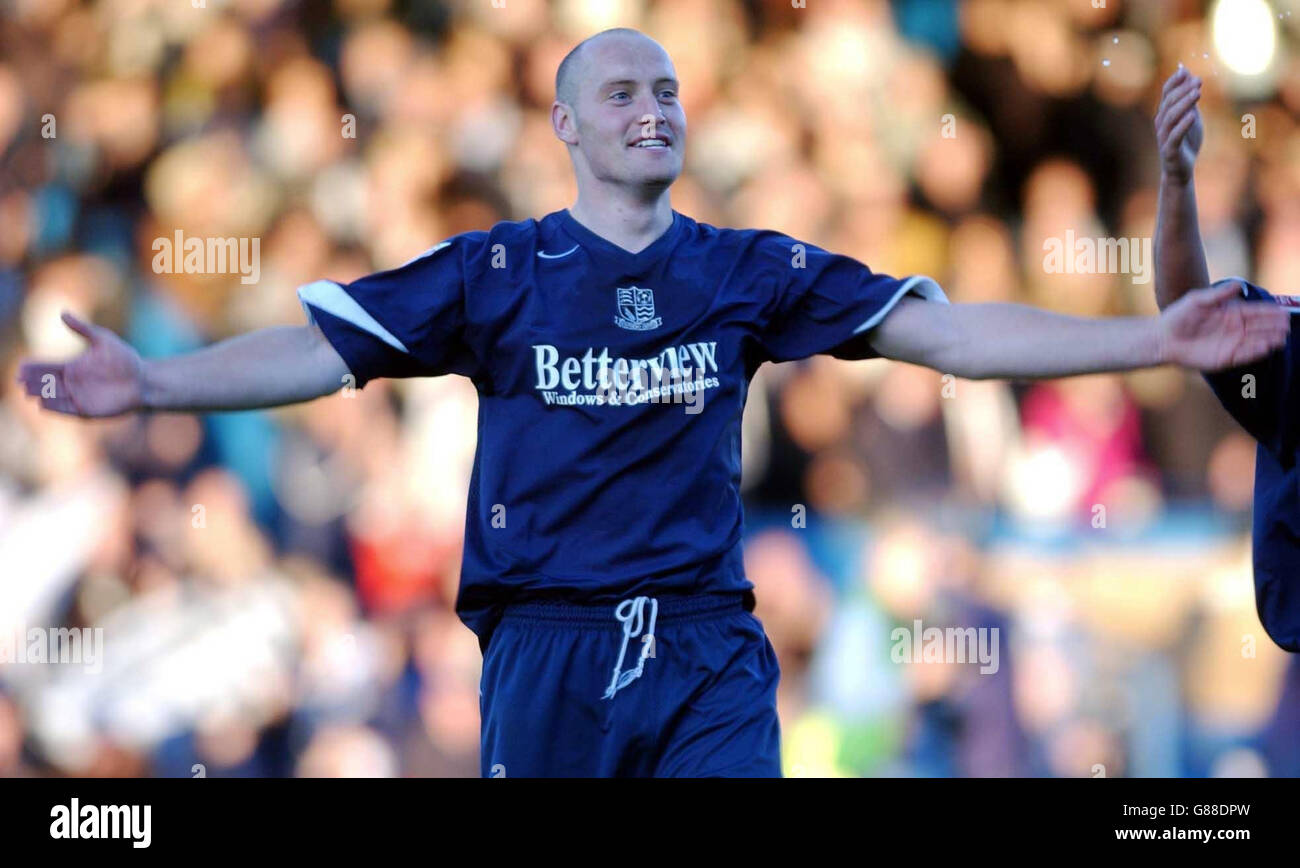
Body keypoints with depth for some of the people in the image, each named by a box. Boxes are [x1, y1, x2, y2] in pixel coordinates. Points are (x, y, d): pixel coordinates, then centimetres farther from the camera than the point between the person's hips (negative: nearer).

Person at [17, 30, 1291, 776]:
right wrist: (151, 385, -18)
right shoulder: (500, 272, 4)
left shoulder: (751, 274, 9)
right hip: (548, 646, -1)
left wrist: (1153, 342, -3)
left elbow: (950, 333, 5)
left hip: (708, 647, 1)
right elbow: (324, 347, -3)